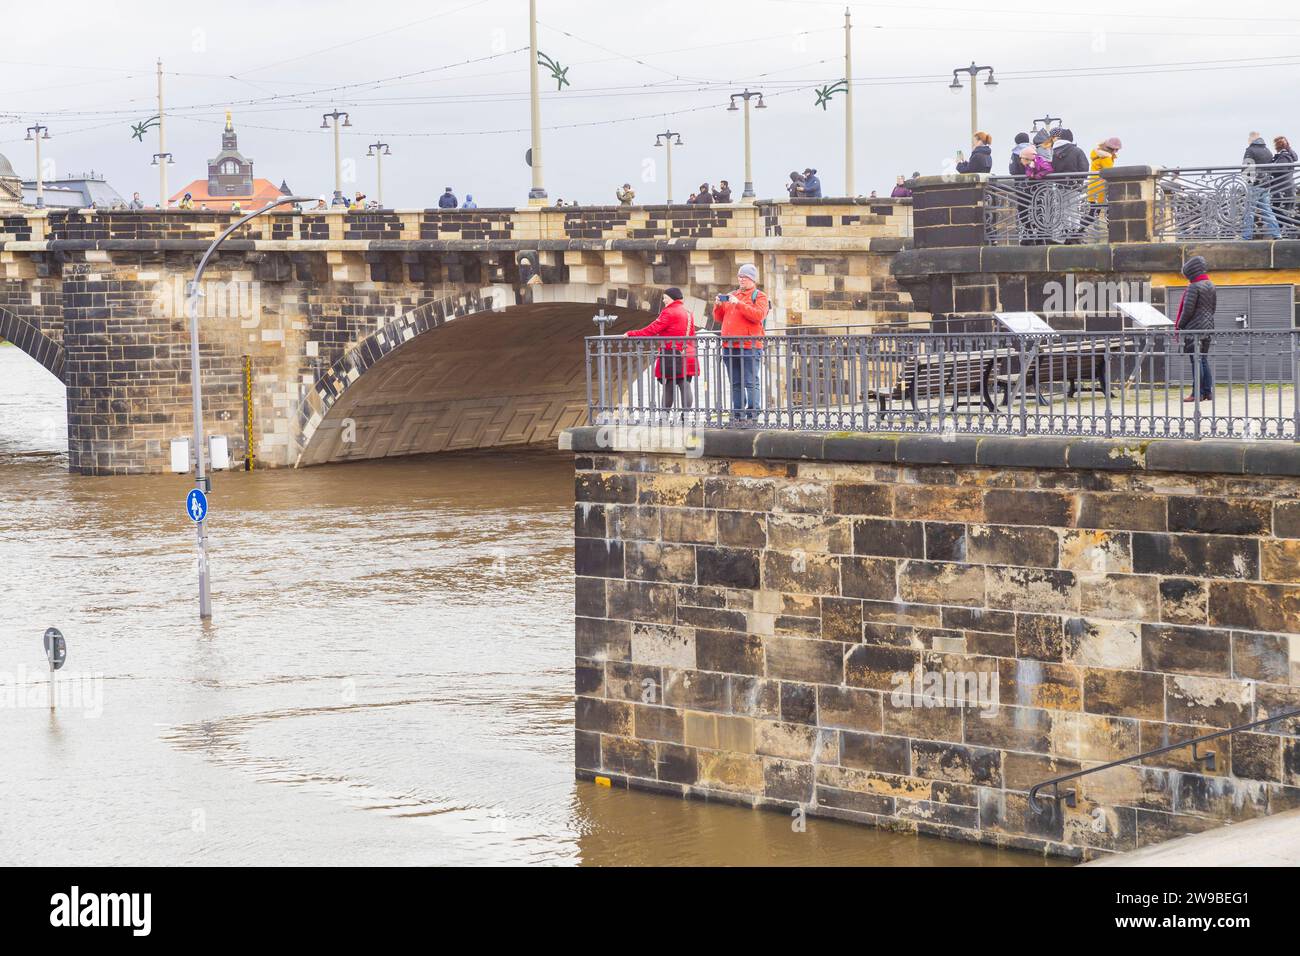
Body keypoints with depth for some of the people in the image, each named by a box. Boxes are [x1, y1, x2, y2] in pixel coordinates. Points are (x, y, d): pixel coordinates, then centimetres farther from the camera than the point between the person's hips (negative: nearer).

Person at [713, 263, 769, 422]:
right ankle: (737, 413, 11)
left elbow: (758, 315, -14)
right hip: (729, 346, 6)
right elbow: (719, 319, 22)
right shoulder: (730, 296, 21)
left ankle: (752, 413, -10)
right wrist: (719, 305, 2)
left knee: (751, 382, -10)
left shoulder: (759, 296, 4)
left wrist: (739, 304, -16)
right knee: (736, 383, 8)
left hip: (749, 346, -6)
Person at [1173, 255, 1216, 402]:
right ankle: (1208, 392, 13)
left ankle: (1197, 394, -7)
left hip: (1194, 329, -8)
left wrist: (1179, 326, -6)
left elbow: (1188, 309, -16)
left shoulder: (1194, 287, -14)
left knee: (1196, 361, -7)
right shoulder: (1211, 286, 12)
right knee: (1204, 360, 13)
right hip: (1208, 327, 8)